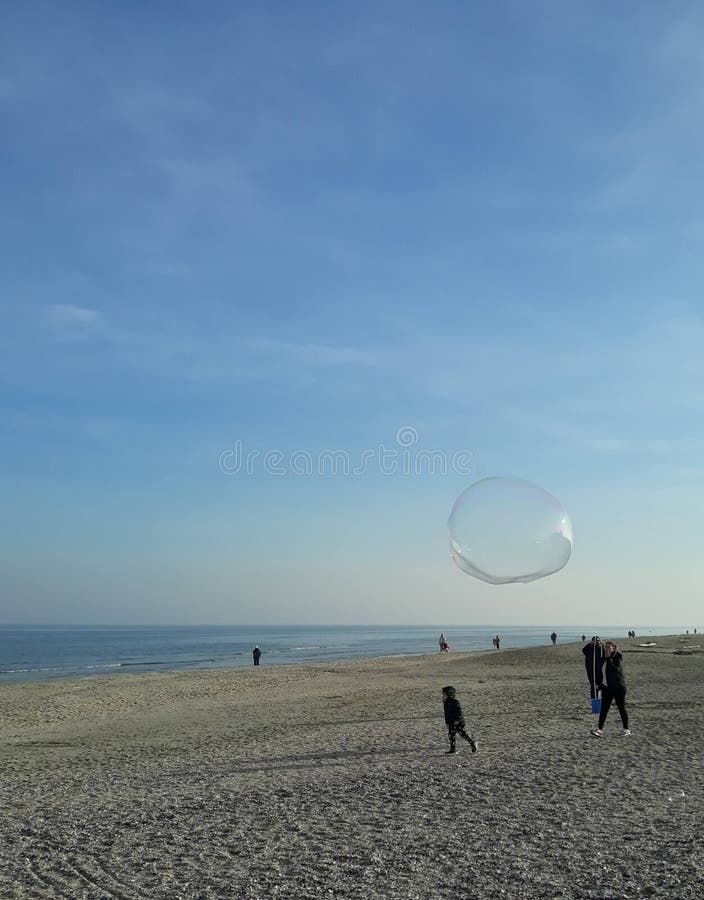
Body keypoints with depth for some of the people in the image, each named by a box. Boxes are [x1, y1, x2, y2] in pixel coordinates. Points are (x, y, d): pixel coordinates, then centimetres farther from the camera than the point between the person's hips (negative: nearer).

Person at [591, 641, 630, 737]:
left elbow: (615, 669, -27)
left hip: (618, 687, -6)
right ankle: (599, 729, -3)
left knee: (621, 708, 5)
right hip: (607, 687, 6)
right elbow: (602, 671, 19)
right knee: (604, 708, 0)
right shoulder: (604, 658, 10)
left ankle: (626, 729, 18)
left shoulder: (618, 657, -11)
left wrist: (609, 658, -24)